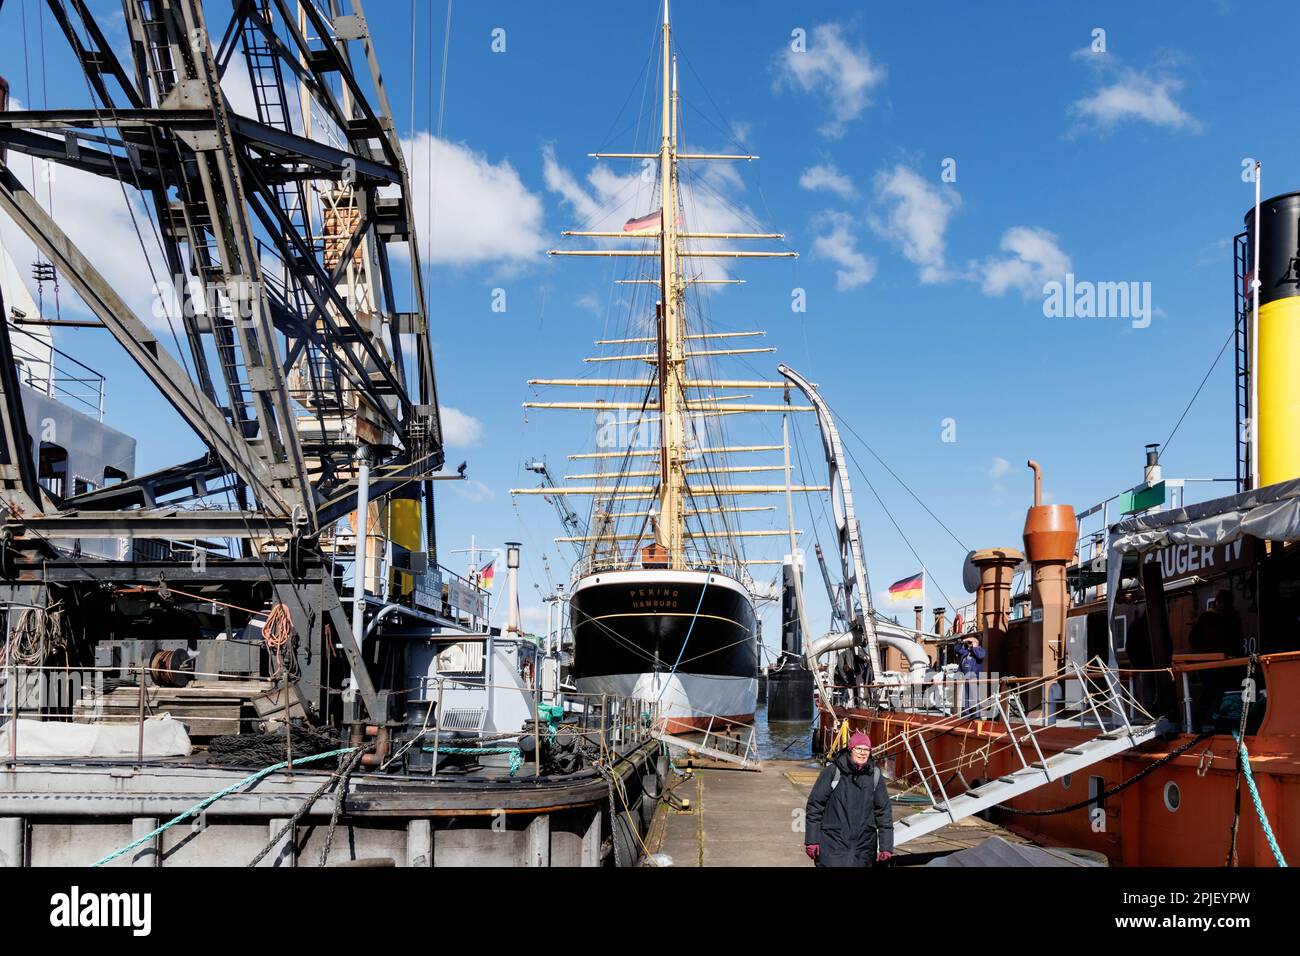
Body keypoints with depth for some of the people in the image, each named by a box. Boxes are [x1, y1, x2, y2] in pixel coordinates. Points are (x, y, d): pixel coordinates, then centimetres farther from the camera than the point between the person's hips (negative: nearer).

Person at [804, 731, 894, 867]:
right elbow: (815, 804, -3)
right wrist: (811, 840, -5)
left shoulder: (875, 775, 4)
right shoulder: (833, 771, -5)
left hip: (864, 847, 3)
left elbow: (884, 812, 8)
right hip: (833, 844, -3)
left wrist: (886, 846, 4)